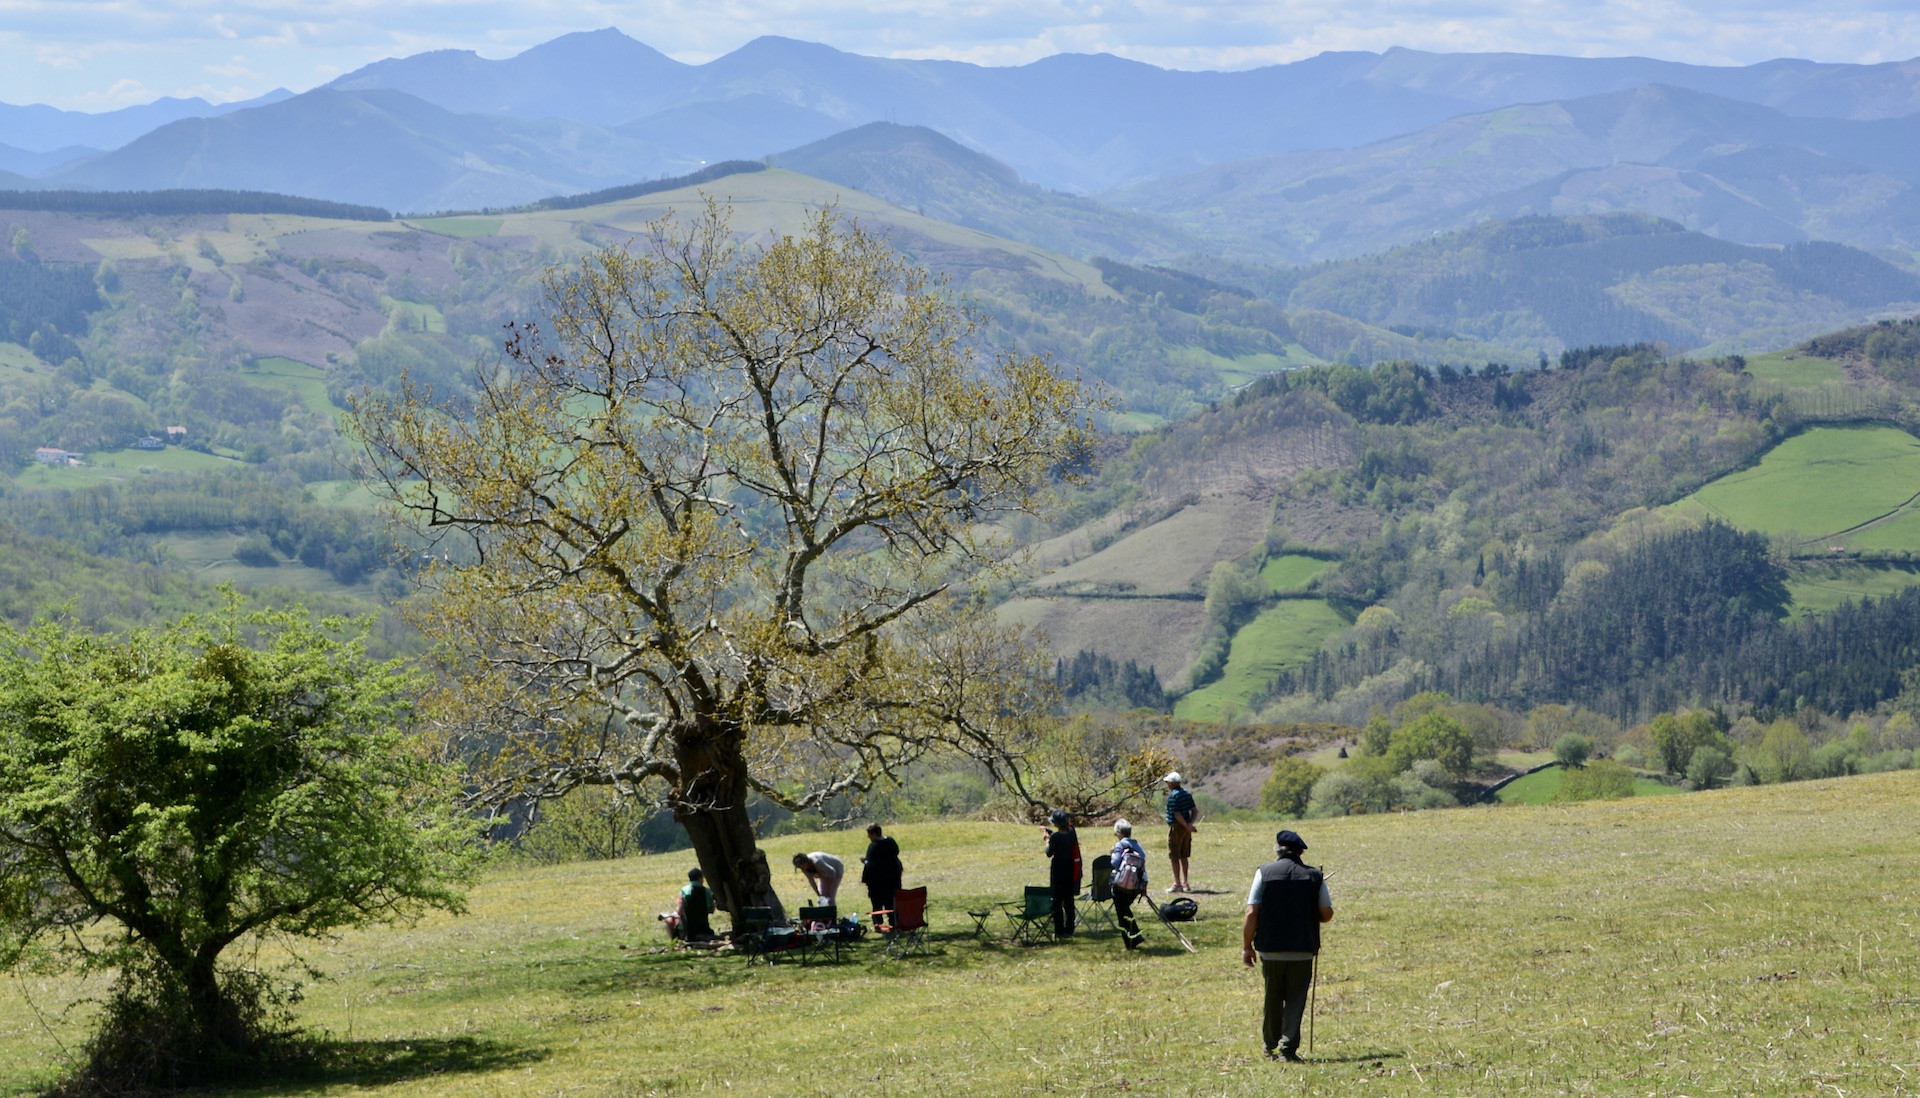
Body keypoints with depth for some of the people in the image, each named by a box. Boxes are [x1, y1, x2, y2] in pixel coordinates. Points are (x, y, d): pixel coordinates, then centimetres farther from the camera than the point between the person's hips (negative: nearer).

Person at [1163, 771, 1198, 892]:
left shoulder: (1173, 796, -15)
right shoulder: (1187, 794, 10)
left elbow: (1177, 814, -22)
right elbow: (1195, 811, 8)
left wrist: (1187, 826, -16)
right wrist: (1190, 824, -4)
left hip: (1176, 827, -8)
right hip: (1186, 829, 8)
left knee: (1174, 857, -2)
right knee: (1183, 857, 14)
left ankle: (1177, 883, -3)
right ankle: (1184, 883, 16)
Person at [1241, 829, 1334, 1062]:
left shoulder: (1264, 872, -3)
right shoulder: (1314, 876, 1)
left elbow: (1251, 913, -6)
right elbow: (1327, 914, 3)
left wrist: (1246, 946, 1)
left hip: (1270, 949, 0)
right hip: (1303, 949, 0)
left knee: (1272, 999, 15)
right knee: (1295, 999, 4)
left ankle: (1270, 1047, 25)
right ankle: (1288, 1048, -4)